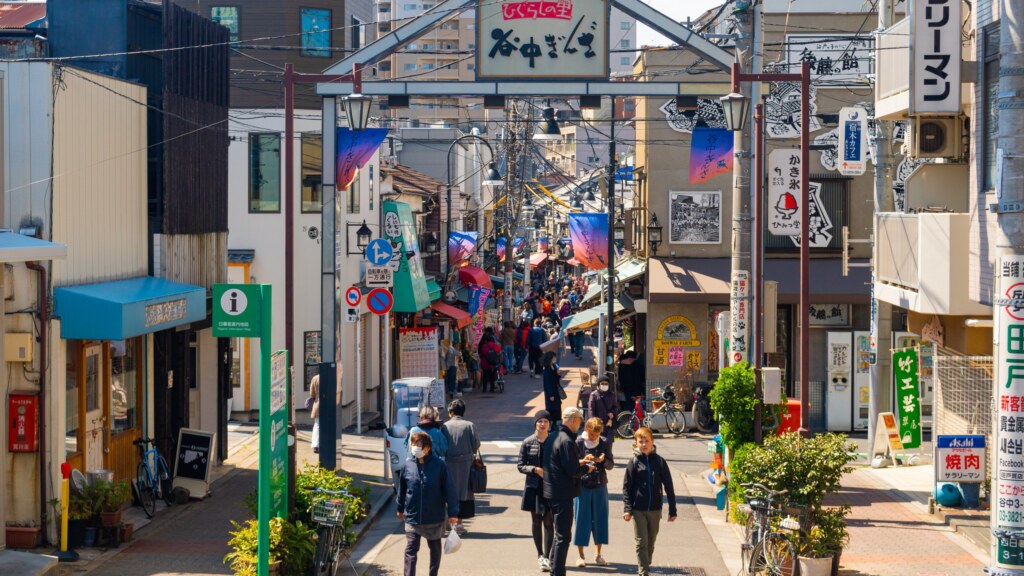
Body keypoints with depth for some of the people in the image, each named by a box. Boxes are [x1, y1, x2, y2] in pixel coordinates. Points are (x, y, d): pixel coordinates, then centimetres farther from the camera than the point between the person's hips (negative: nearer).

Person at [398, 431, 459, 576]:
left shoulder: (439, 465, -11)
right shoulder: (408, 465, -4)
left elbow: (449, 489, -6)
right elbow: (402, 489, 10)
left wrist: (452, 512, -6)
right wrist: (400, 508, 20)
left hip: (435, 517, 0)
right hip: (412, 517, 0)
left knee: (435, 548, 17)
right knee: (411, 550, -8)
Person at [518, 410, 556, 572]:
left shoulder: (555, 440, -1)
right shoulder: (528, 443, 1)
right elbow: (521, 466, 3)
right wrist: (535, 469, -13)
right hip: (534, 487, 2)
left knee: (549, 521, -8)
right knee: (536, 522, 10)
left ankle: (547, 557, -9)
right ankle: (540, 555, 20)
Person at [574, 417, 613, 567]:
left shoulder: (605, 443, 2)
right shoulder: (578, 443, -5)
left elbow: (611, 465, 4)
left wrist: (603, 460, -17)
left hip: (600, 487, 2)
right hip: (582, 486, -2)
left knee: (600, 519, 5)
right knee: (581, 519, 1)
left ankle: (598, 555, 17)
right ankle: (581, 555, 11)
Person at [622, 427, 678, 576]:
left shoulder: (659, 461, 1)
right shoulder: (634, 462, -2)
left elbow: (668, 487, 4)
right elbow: (626, 487, -2)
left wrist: (672, 510, 2)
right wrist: (627, 508, -11)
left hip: (655, 509, 2)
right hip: (638, 509, -2)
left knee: (650, 543, 11)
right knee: (641, 542, -4)